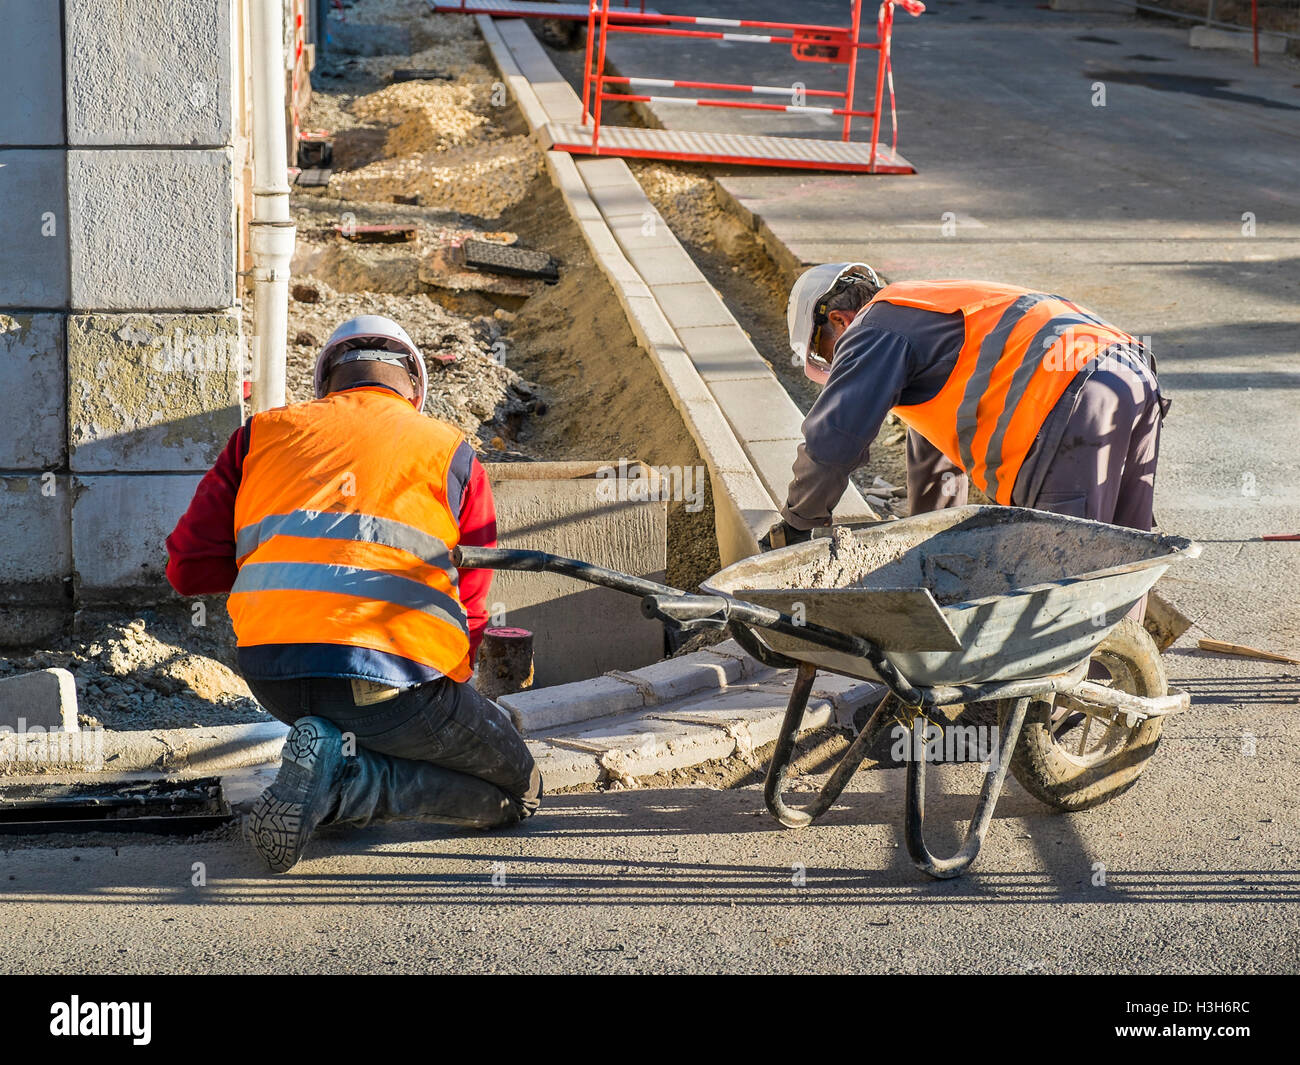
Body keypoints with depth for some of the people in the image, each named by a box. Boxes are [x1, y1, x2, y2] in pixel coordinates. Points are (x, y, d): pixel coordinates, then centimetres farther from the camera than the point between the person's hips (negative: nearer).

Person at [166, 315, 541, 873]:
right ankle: (343, 770, -8)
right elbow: (467, 610, 19)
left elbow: (188, 567, 16)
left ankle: (335, 776, 1)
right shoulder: (452, 454, 16)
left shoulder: (263, 432, 20)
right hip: (391, 675, -5)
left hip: (271, 675, 5)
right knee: (516, 792, 13)